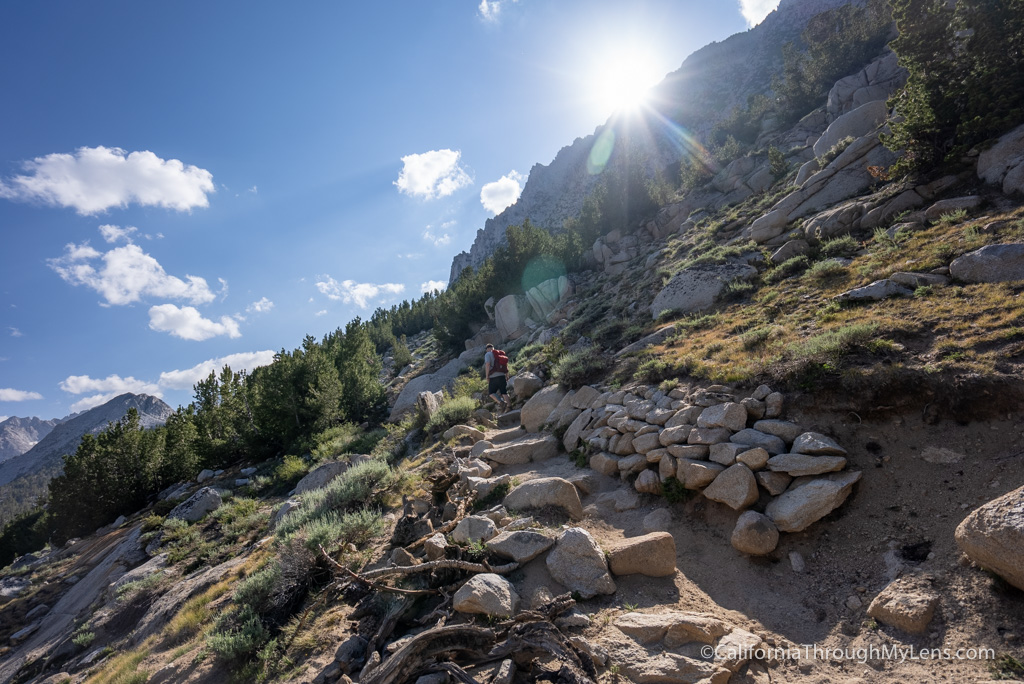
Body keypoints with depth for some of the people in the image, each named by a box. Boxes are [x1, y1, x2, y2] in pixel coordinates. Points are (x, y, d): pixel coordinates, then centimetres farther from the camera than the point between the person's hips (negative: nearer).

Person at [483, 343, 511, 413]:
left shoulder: (487, 354, 0)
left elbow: (488, 364, -15)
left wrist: (487, 376, -13)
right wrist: (507, 376, 19)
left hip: (493, 377, -5)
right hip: (502, 376, 5)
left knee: (491, 393, 5)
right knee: (504, 393, 7)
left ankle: (501, 402, -17)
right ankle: (509, 407, -5)